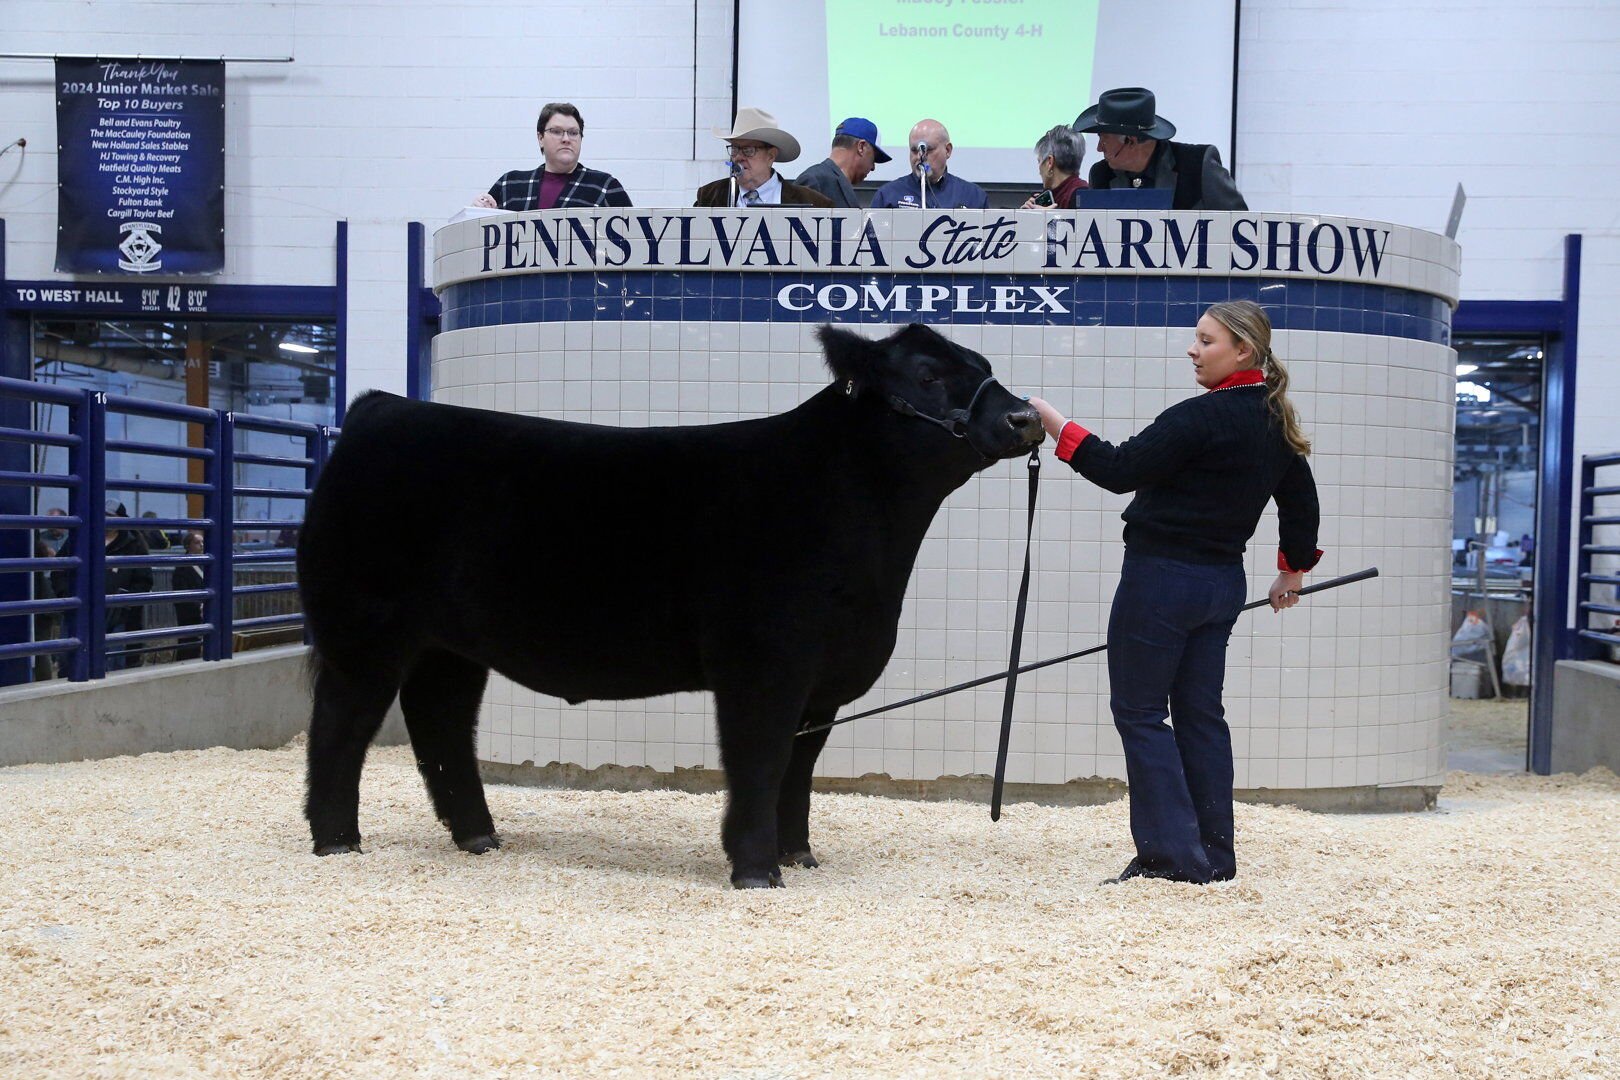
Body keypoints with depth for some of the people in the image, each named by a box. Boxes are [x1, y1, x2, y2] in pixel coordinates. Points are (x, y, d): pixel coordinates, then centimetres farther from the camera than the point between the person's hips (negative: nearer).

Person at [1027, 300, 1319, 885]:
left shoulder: (1202, 417, -18)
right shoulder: (1276, 425, 9)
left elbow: (1120, 469, -20)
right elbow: (1301, 502, 21)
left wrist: (1055, 425, -14)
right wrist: (1293, 570, 34)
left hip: (1162, 579, -9)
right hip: (1224, 583, 9)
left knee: (1139, 711, -1)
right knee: (1200, 713, 14)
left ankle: (1171, 852, -2)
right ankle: (1213, 855, 19)